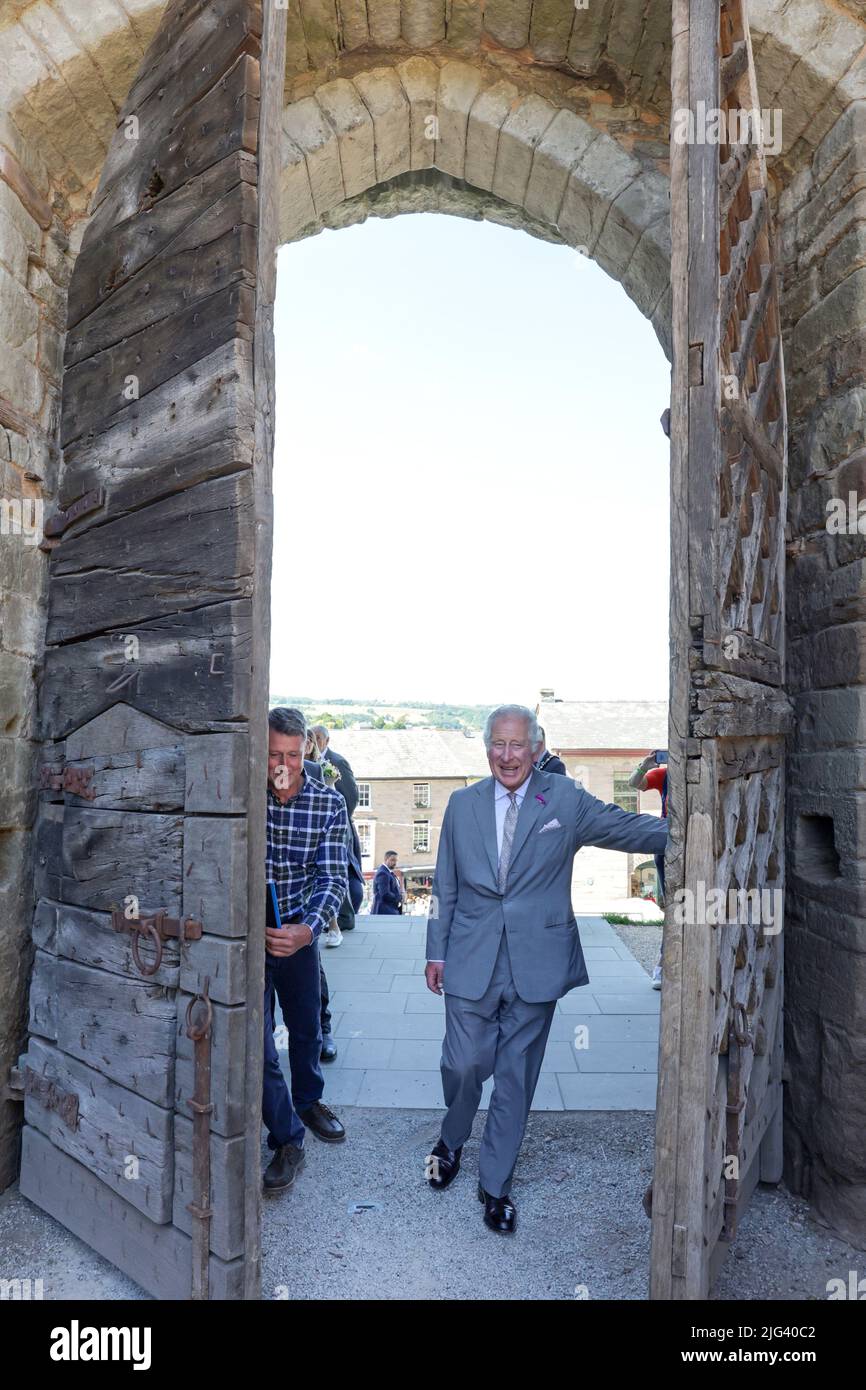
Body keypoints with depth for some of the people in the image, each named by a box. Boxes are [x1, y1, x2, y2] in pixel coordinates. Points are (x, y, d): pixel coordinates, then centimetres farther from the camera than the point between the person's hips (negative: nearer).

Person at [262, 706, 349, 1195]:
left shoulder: (329, 803, -12)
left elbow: (333, 876, -15)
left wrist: (309, 928, -31)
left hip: (300, 932, 2)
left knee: (308, 1027, 19)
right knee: (256, 1037, 1)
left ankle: (309, 1101, 47)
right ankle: (288, 1140, 22)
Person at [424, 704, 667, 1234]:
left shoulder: (565, 800, -3)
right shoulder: (463, 804, 3)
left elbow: (633, 828, -2)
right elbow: (445, 887, 8)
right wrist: (436, 951, 8)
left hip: (536, 963, -1)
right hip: (471, 961, 1)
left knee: (516, 1075, 11)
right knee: (464, 1063, 8)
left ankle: (496, 1185, 32)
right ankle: (452, 1141, 41)